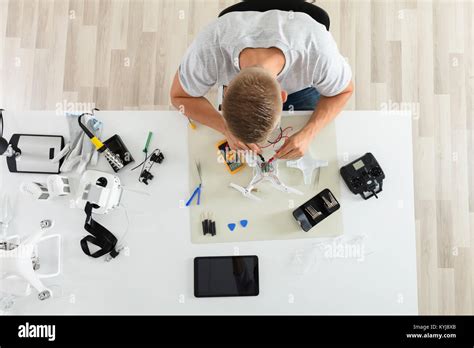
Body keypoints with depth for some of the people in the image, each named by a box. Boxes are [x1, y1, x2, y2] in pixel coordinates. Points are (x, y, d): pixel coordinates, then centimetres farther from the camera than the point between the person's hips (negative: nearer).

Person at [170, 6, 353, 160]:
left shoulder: (319, 52, -45)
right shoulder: (207, 50, -44)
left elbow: (343, 91, -21)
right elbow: (180, 96, -24)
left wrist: (307, 134, -37)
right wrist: (226, 128, -40)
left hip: (301, 86, 0)